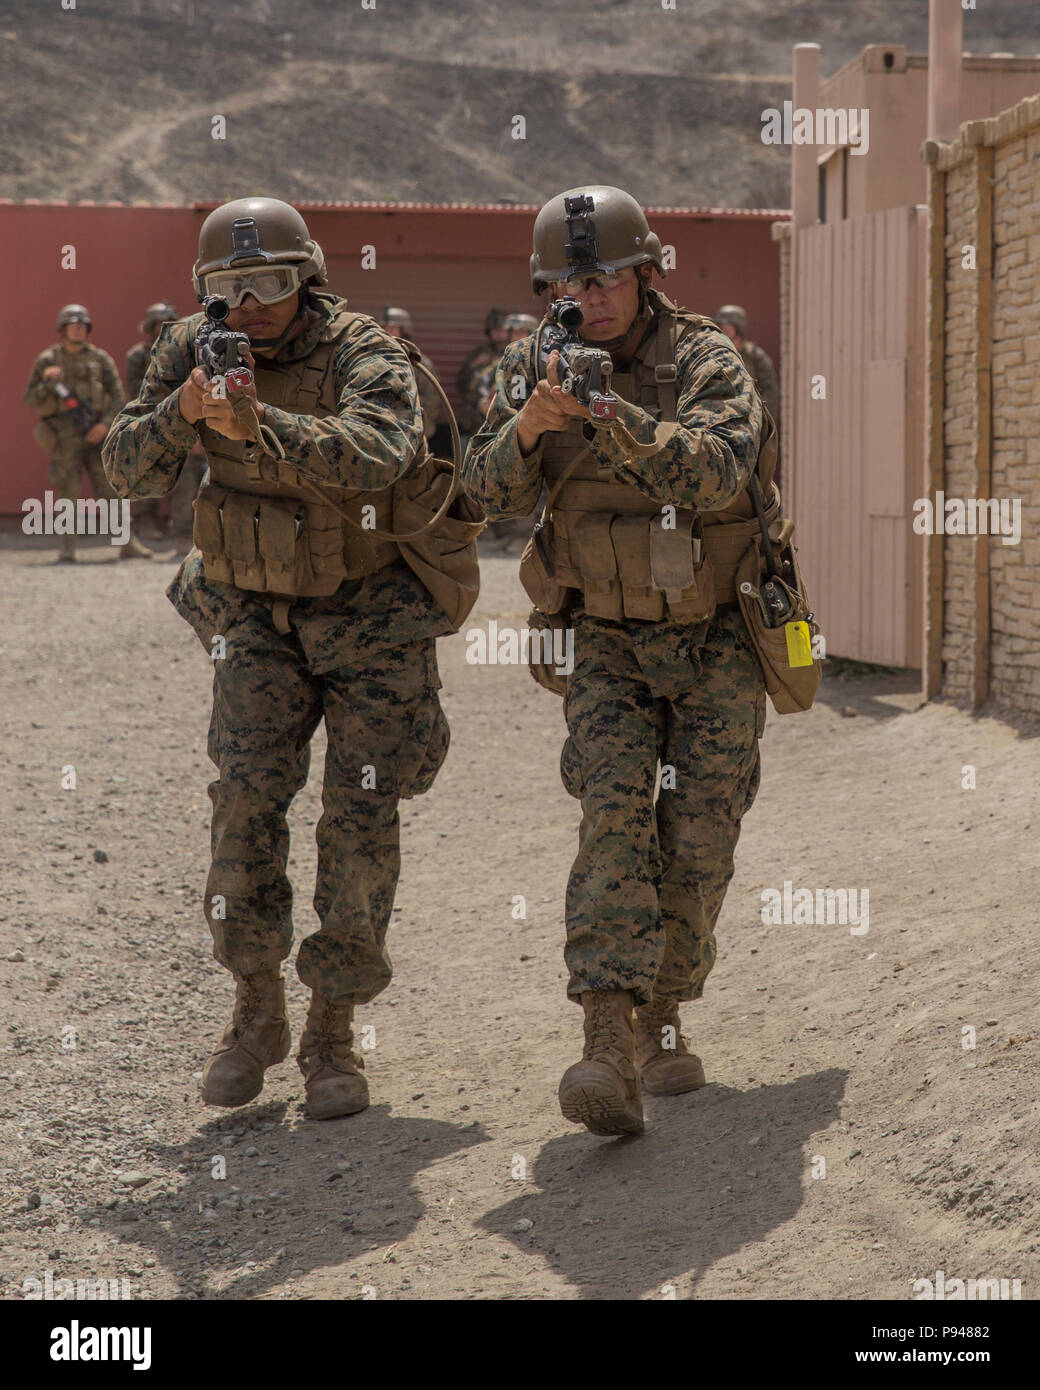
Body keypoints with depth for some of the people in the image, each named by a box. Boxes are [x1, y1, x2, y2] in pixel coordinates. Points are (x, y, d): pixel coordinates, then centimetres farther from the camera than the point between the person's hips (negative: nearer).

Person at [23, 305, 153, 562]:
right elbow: (30, 399, 6)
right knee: (67, 493, -6)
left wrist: (105, 424, -10)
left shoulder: (100, 358, 8)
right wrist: (48, 382, -14)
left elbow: (117, 395, 5)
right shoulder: (47, 360, 6)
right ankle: (66, 550, -1)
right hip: (64, 435, -1)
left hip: (95, 433, 1)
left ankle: (128, 545, 4)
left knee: (111, 488, 0)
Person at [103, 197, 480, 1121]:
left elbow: (378, 454, -42)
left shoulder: (364, 353, -21)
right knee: (248, 791, -14)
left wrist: (255, 425, -55)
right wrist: (182, 411, -32)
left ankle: (333, 1034, 5)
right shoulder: (193, 350, -7)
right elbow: (129, 470, -11)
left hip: (373, 612, -3)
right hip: (256, 612, 3)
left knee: (361, 816, -6)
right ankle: (257, 1011, 0)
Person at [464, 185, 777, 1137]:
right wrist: (529, 426, -38)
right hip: (609, 643, 1)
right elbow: (491, 491, -16)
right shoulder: (535, 366, -4)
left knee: (698, 843, -2)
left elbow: (716, 470, -35)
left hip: (716, 640, -1)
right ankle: (610, 1053, -29)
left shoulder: (707, 360, -15)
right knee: (613, 816, -18)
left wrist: (608, 413, -49)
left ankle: (662, 1020, 22)